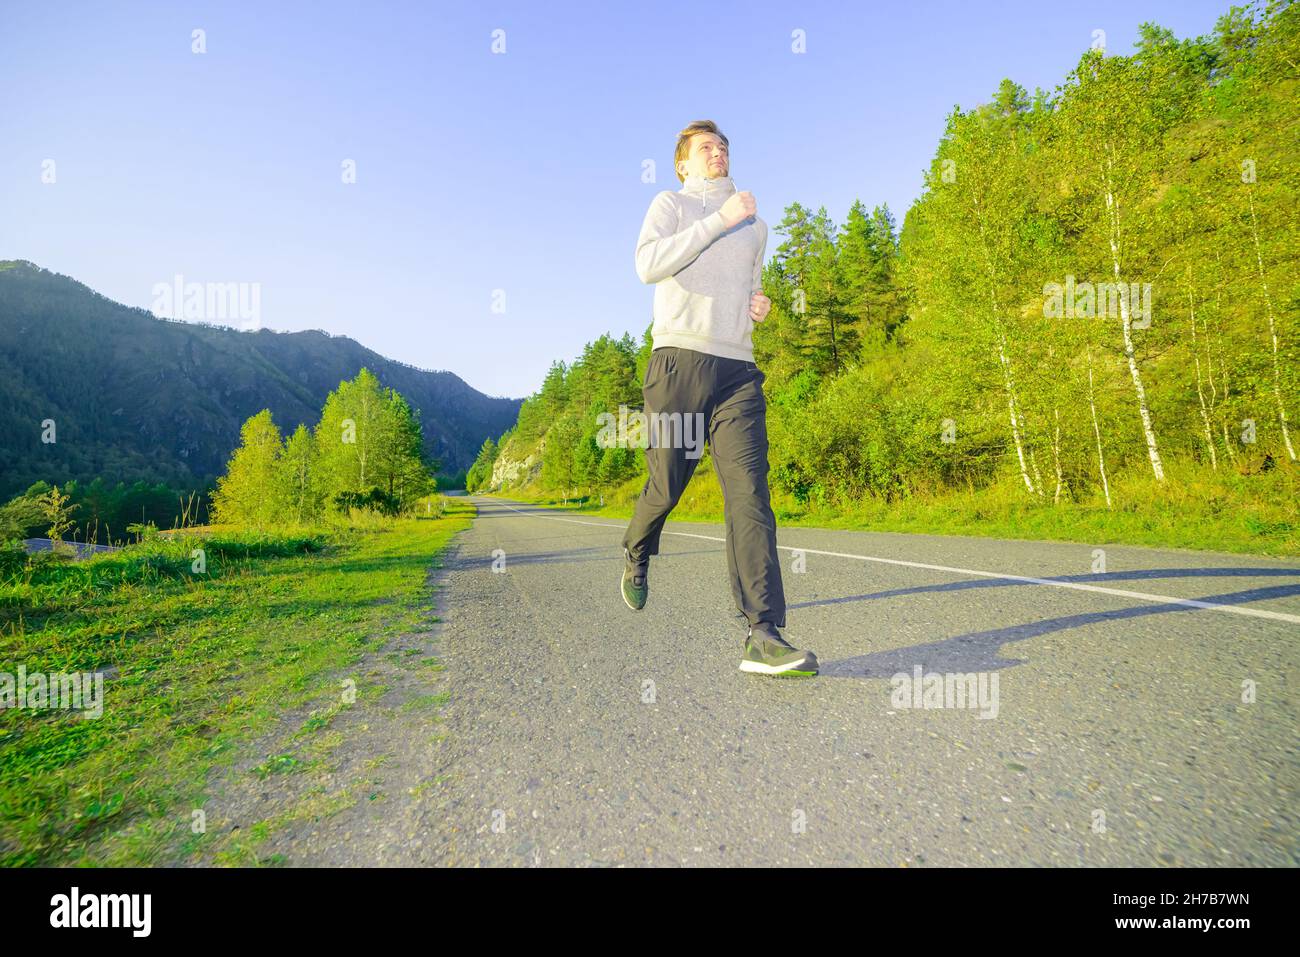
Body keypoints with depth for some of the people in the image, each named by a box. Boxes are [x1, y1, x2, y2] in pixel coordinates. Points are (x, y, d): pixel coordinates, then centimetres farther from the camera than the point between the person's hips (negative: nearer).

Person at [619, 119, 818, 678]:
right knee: (667, 486, -1)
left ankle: (764, 636, -19)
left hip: (738, 369, 4)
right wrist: (721, 219, -9)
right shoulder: (670, 204, 13)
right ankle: (636, 555, 34)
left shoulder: (755, 224, 29)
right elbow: (648, 264, -8)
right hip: (679, 359, -3)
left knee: (749, 492, -13)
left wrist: (759, 303, 17)